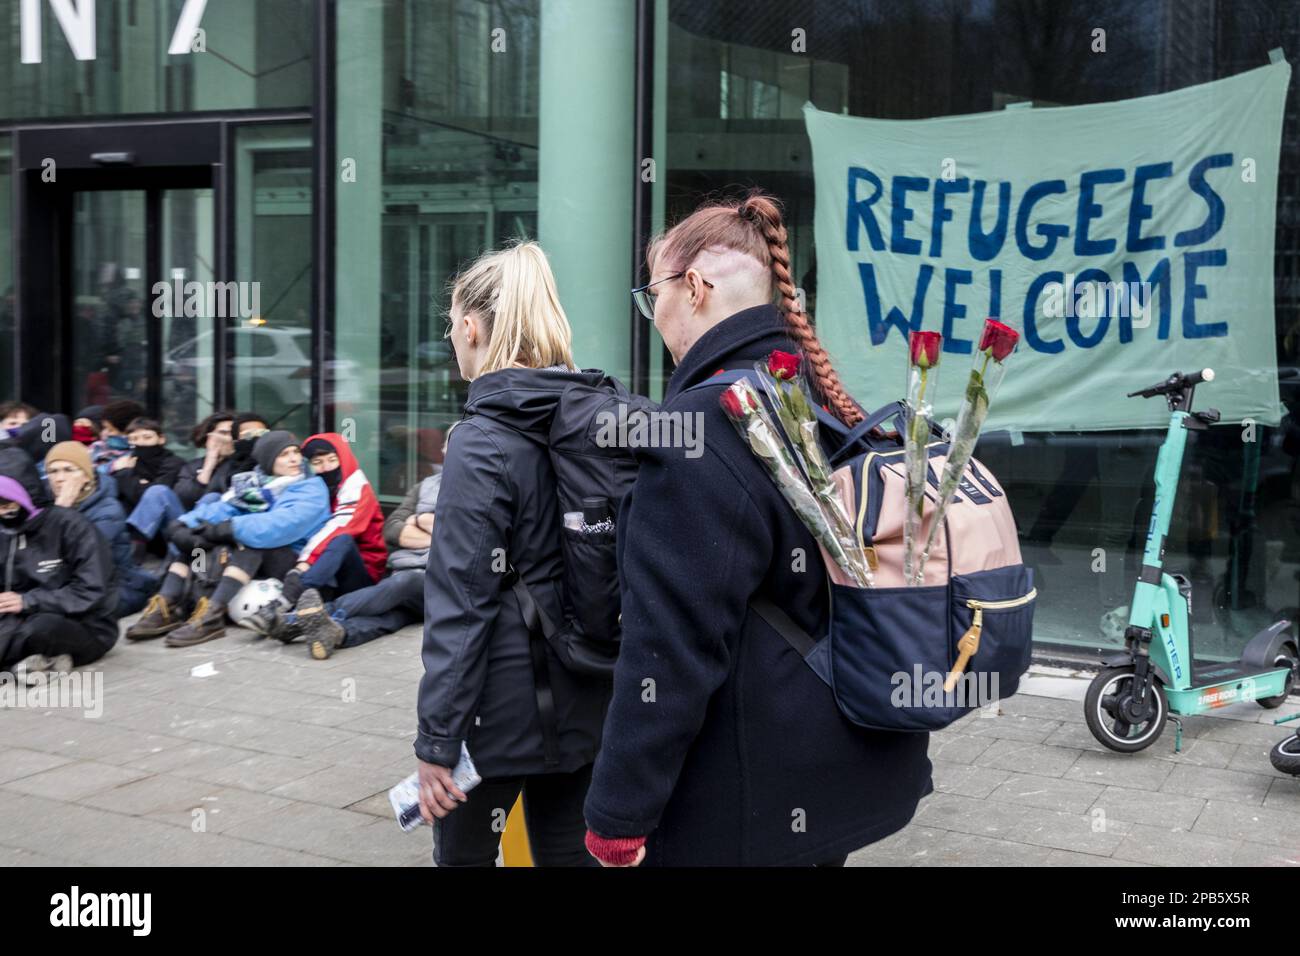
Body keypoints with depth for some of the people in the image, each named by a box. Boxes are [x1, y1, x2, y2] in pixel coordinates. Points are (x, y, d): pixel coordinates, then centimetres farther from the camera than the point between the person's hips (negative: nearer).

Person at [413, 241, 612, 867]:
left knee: (463, 853, 12)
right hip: (580, 700, 6)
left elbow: (460, 606, -18)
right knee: (568, 854, 15)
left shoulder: (482, 444, -16)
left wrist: (436, 740, -14)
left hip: (501, 706, -6)